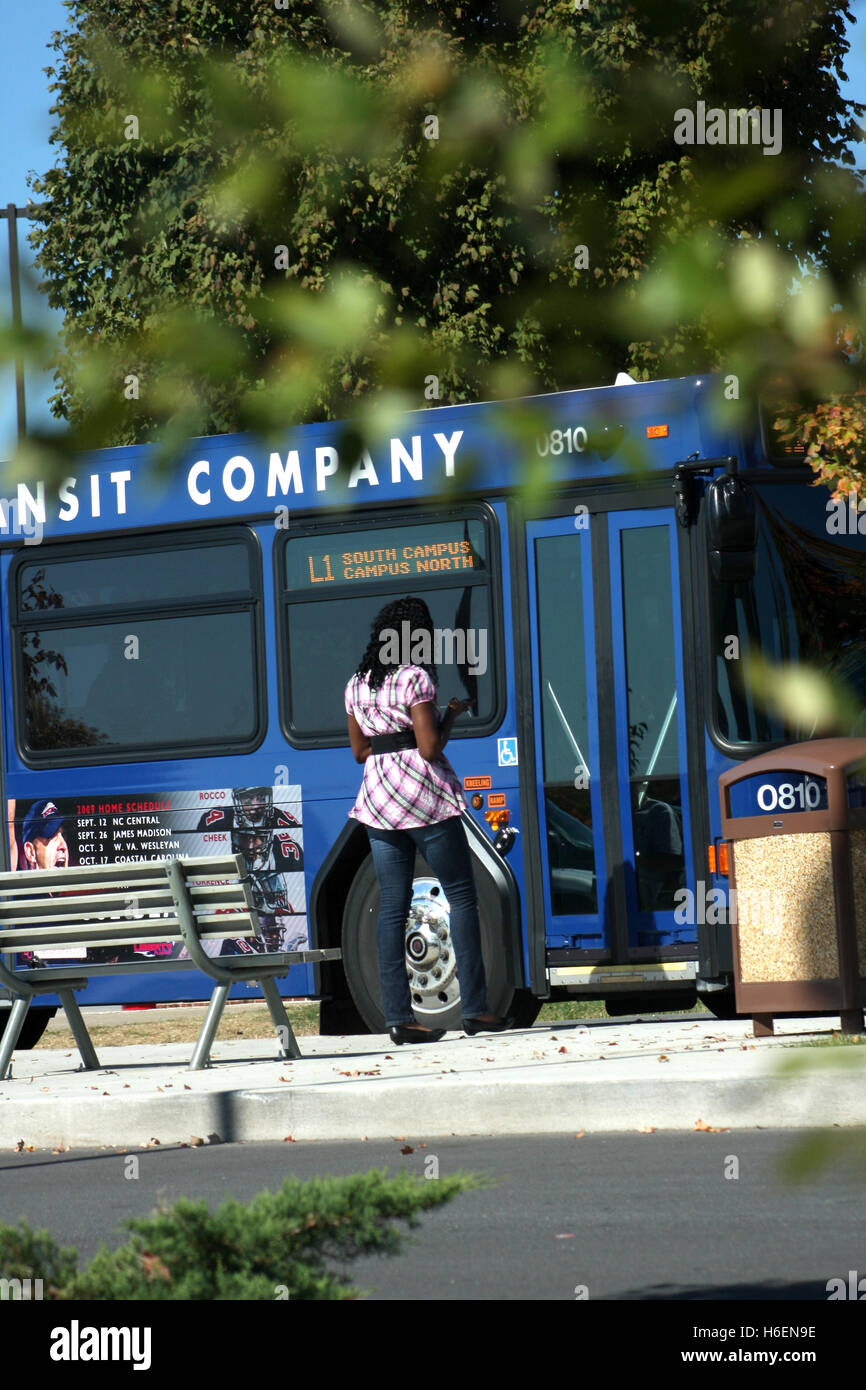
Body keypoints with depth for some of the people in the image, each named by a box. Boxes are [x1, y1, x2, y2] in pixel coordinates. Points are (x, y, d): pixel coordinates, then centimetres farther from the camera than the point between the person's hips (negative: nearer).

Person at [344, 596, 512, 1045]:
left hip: (378, 801, 6)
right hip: (424, 797, -6)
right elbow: (430, 746, -13)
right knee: (462, 896, 3)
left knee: (392, 907, 3)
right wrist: (451, 714, 3)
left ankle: (398, 1016, -2)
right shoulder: (415, 678, -8)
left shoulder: (357, 684, 12)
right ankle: (474, 1009, 0)